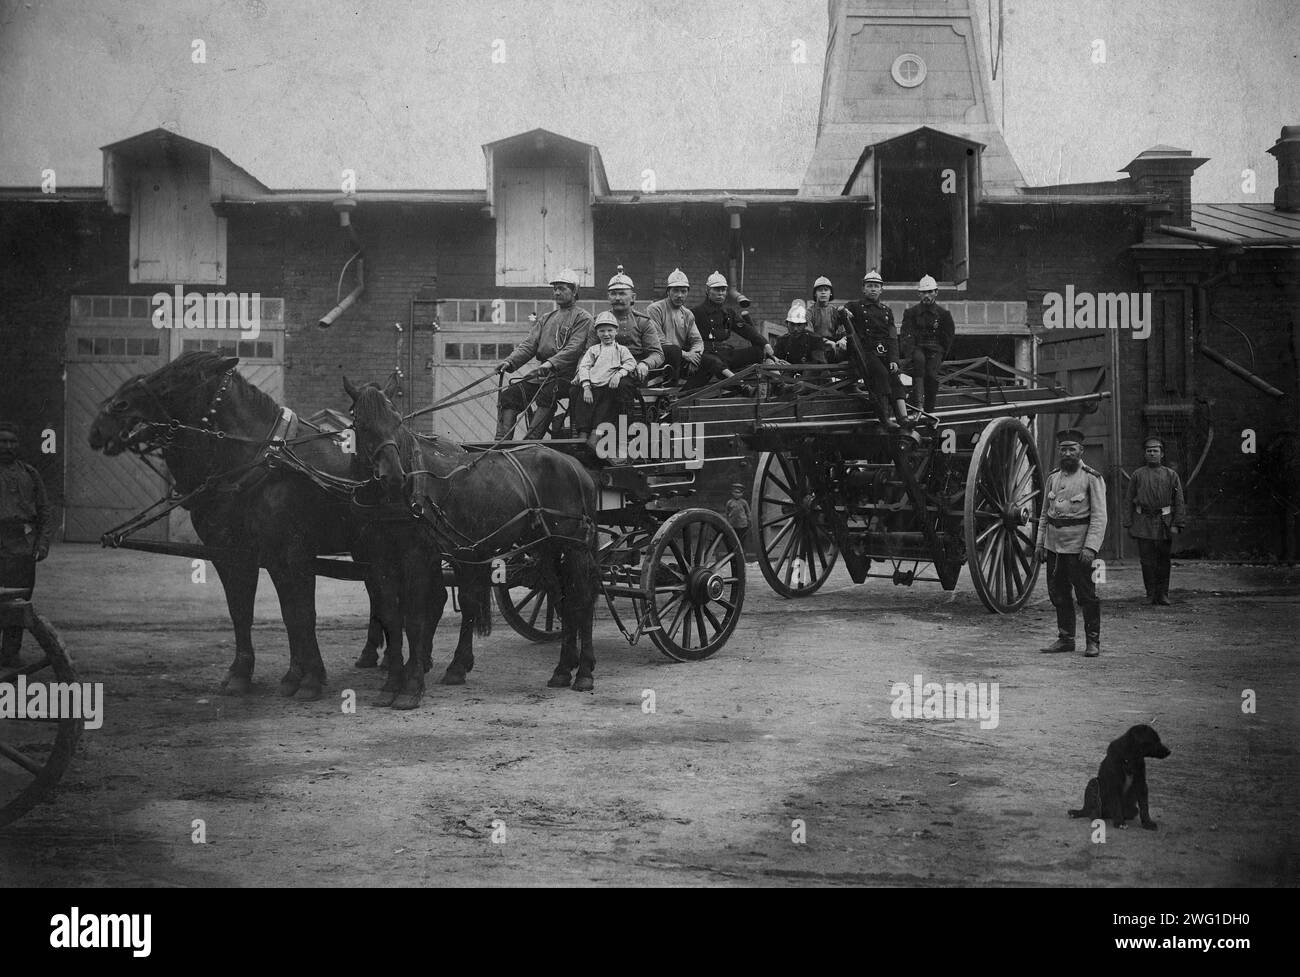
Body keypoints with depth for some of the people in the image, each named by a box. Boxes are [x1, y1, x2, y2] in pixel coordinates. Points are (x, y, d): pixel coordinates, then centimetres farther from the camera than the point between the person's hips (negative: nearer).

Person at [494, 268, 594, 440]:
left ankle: (530, 442, -42)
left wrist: (551, 363, -28)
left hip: (567, 375, -7)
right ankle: (501, 443, -21)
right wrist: (510, 362, -4)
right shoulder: (546, 318, 24)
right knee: (508, 395, -12)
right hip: (542, 374, 7)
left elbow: (574, 348, -12)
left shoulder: (583, 318, 2)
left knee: (546, 394, -35)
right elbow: (529, 345, 15)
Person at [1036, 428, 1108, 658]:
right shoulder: (1053, 477, 12)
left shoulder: (1092, 478, -6)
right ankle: (1065, 638, 19)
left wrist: (1091, 547, -19)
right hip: (1053, 543, 6)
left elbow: (1099, 516, -10)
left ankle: (1093, 641, 8)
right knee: (1058, 593, 9)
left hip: (1079, 545, -6)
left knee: (1086, 595, -1)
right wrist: (1040, 542, 9)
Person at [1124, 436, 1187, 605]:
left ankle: (1163, 594, 13)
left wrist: (1176, 525, -5)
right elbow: (1130, 501, 8)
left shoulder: (1171, 475, 5)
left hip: (1164, 524, 0)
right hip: (1143, 524, 0)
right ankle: (1151, 595, 6)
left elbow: (1179, 502, 3)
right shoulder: (1137, 475, 7)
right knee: (1147, 560, -1)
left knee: (1163, 560, 5)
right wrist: (1129, 525, 3)